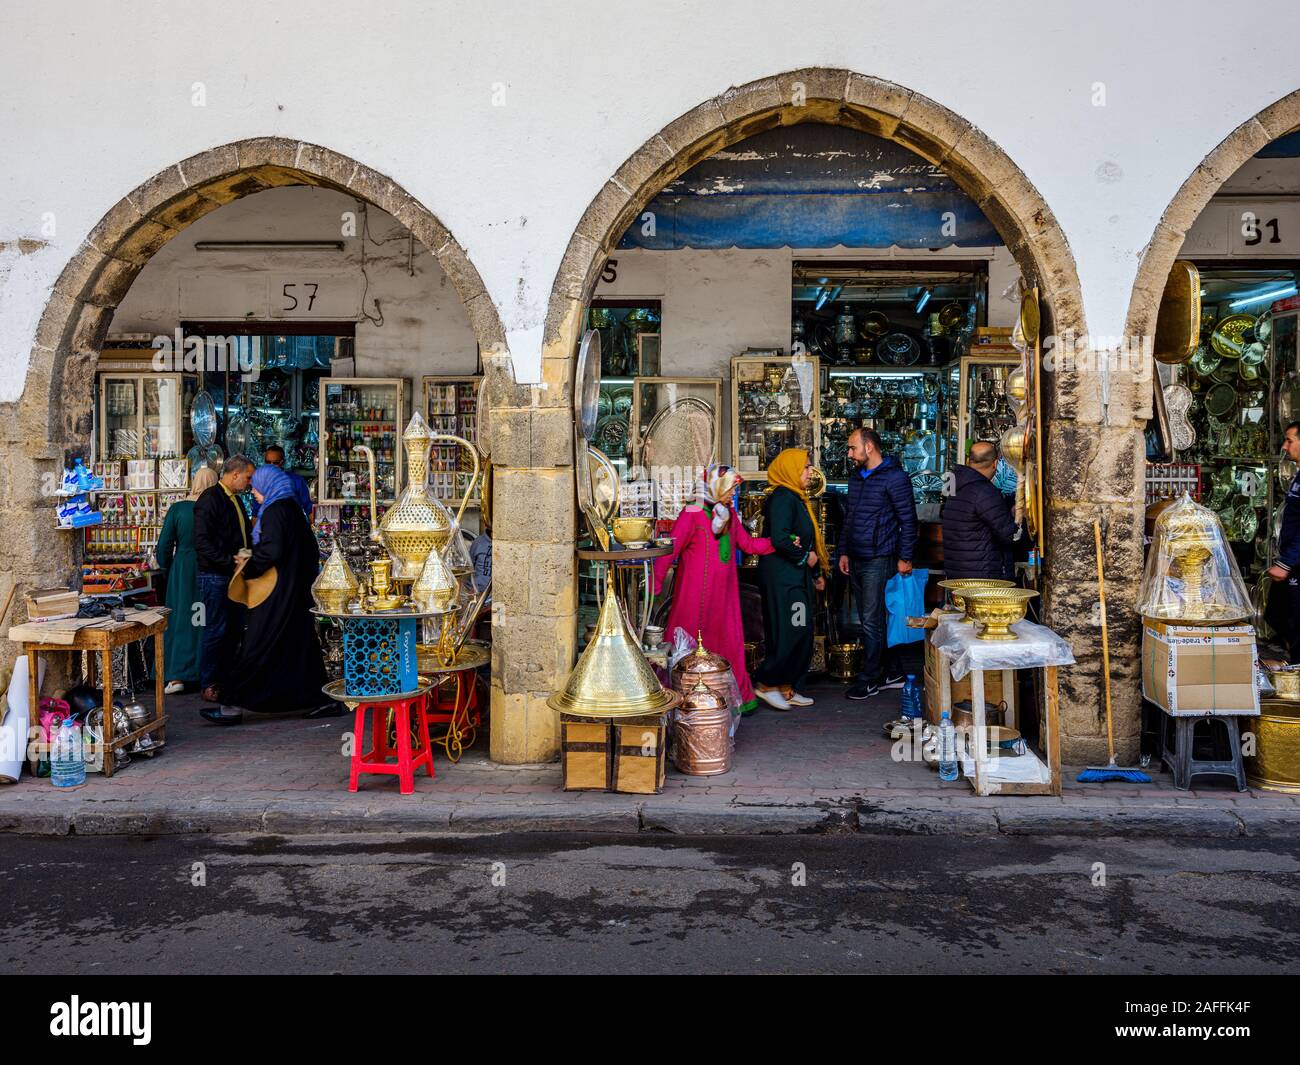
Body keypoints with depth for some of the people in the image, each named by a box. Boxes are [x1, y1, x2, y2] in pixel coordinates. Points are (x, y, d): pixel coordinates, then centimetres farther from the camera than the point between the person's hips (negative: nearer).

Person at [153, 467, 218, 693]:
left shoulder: (177, 508, -6)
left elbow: (164, 545, -2)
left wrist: (166, 572, 13)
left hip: (182, 571, 0)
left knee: (181, 621, 6)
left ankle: (177, 676, 2)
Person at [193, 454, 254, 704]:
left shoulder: (235, 500, 17)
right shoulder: (210, 499, -11)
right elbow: (202, 542, -19)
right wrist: (229, 561, -21)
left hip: (234, 575, 9)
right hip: (215, 577, -9)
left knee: (235, 630, 11)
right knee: (216, 630, -3)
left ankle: (225, 679, 21)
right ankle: (209, 685, 6)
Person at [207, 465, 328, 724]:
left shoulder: (275, 511, -15)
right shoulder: (293, 508, 12)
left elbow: (271, 551, -25)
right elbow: (310, 549, 17)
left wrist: (249, 567, -10)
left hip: (276, 593, -9)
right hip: (297, 590, 9)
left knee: (258, 646, -6)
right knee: (300, 642, 14)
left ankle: (235, 705, -2)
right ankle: (319, 699, 18)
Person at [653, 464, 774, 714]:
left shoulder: (729, 513, 11)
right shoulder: (692, 514, -10)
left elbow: (748, 543, 16)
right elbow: (670, 550, -11)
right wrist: (656, 584, -13)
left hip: (724, 590, 6)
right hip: (696, 591, -6)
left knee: (729, 641, 8)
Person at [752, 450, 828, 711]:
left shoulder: (797, 498, 18)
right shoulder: (782, 498, -14)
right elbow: (780, 539, -25)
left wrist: (817, 572, 22)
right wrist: (806, 557, -12)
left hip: (798, 575, 10)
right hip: (781, 576, -10)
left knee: (801, 633, 10)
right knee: (788, 633, -9)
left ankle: (788, 688, 16)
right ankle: (766, 684, 3)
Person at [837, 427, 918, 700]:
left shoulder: (894, 477, -10)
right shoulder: (856, 477, 14)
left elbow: (908, 519, -10)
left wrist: (905, 558, -12)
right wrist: (844, 552, 16)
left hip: (879, 560, -8)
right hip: (856, 561, 8)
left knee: (871, 621, -6)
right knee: (869, 619, 12)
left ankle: (869, 679, 5)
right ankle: (892, 672, 23)